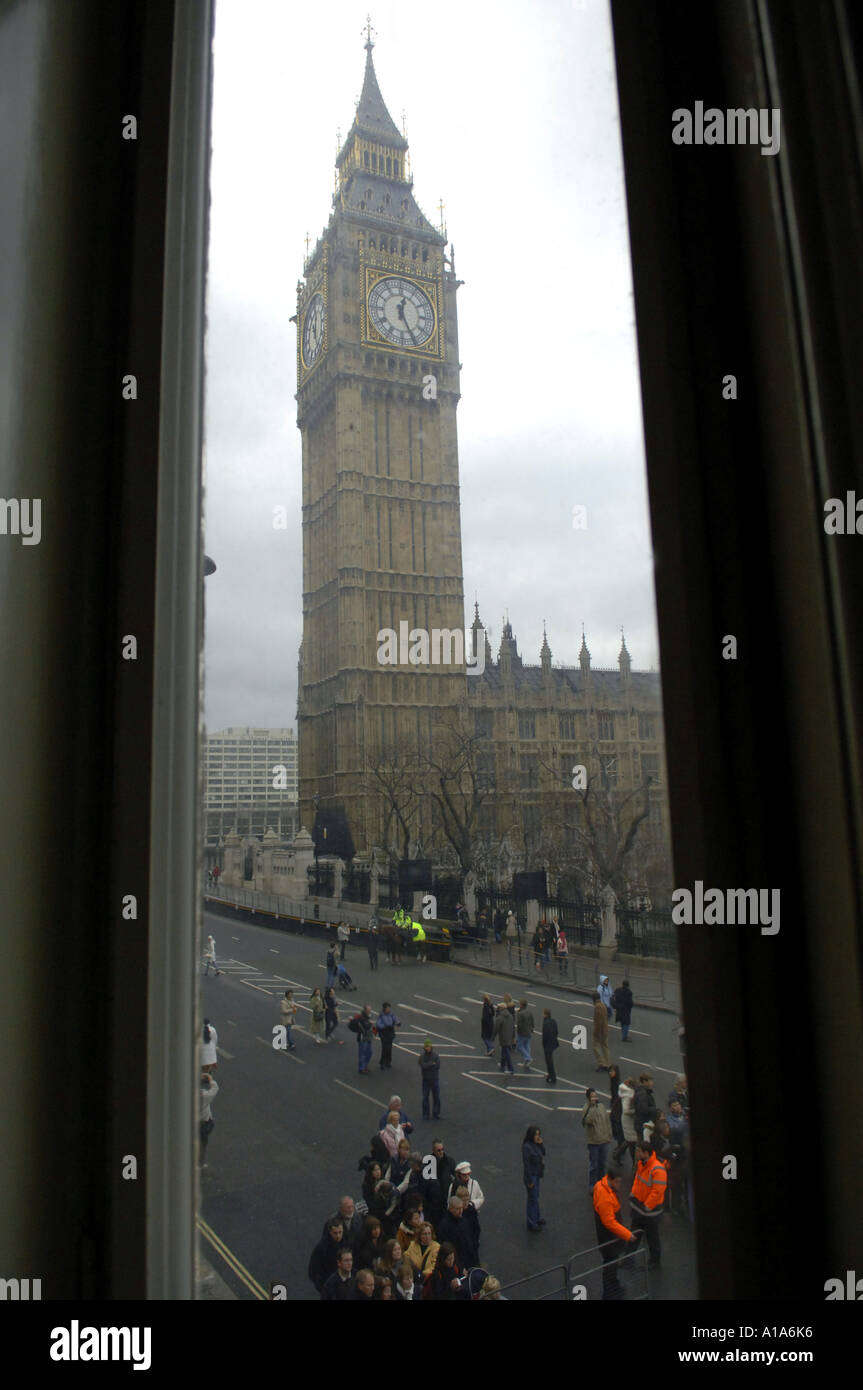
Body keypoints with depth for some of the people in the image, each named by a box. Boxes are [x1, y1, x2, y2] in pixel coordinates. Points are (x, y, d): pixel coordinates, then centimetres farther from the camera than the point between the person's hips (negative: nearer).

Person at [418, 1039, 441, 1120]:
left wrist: (428, 1065, -16)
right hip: (426, 1080, -1)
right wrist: (432, 1064, -14)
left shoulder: (435, 1055, -3)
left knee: (437, 1098, 3)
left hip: (435, 1079, 1)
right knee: (425, 1098, 3)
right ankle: (425, 1115, 13)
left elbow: (438, 1066, -14)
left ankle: (436, 1114, 14)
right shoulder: (422, 1056, -6)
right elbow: (423, 1066, -20)